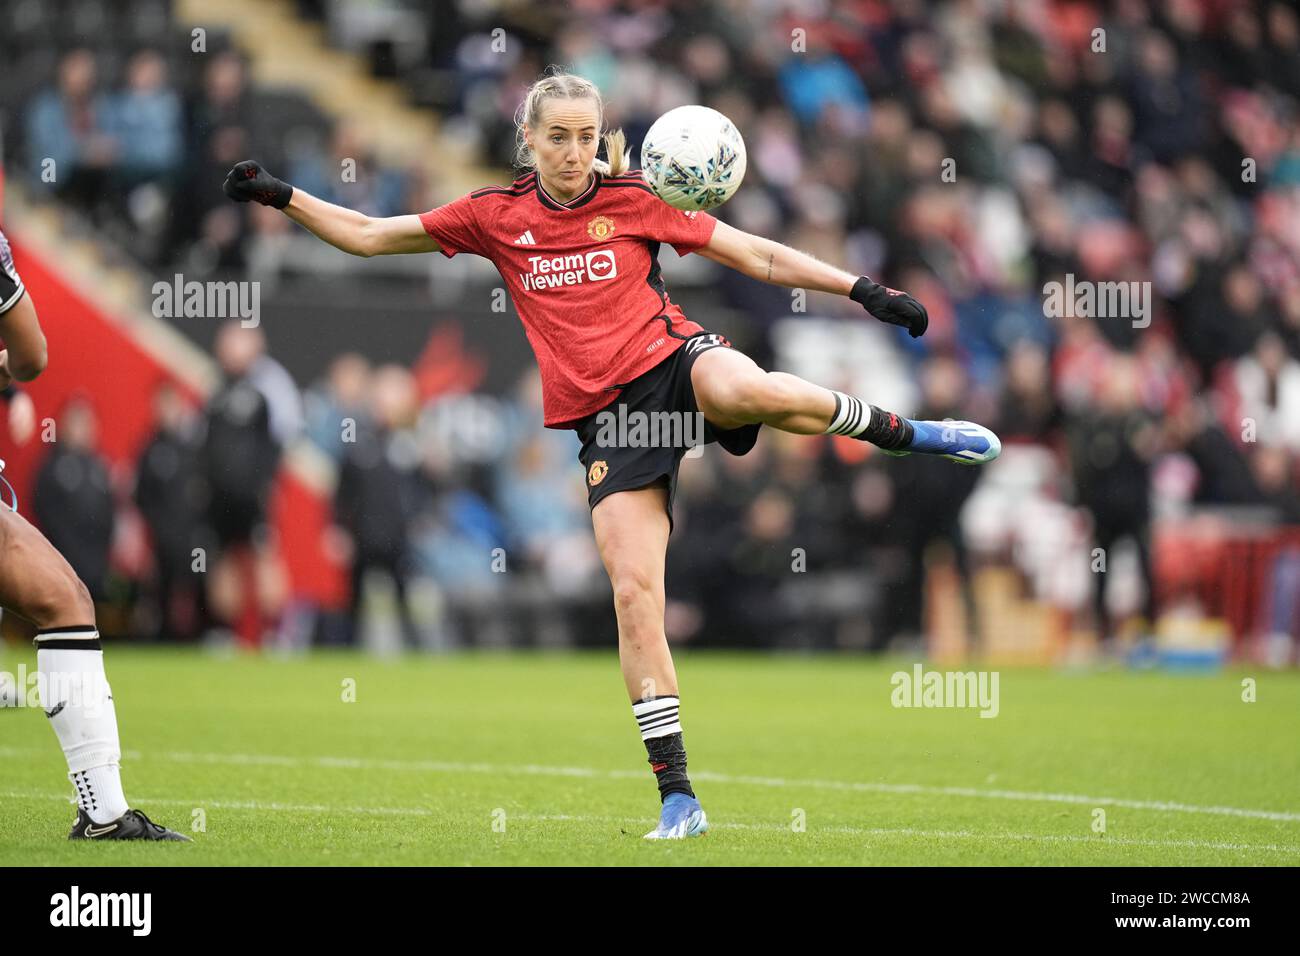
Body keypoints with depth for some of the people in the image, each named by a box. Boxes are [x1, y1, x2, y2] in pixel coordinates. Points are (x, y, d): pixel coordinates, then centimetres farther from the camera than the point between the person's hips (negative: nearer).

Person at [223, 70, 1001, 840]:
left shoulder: (634, 200, 4)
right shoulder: (495, 217, 10)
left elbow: (753, 254, 5)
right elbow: (368, 236, 16)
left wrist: (862, 290, -1)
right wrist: (281, 196, 7)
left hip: (673, 361, -2)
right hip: (606, 418, 2)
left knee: (741, 389, -40)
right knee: (634, 589, -12)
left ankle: (899, 431, -11)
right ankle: (679, 799, -6)